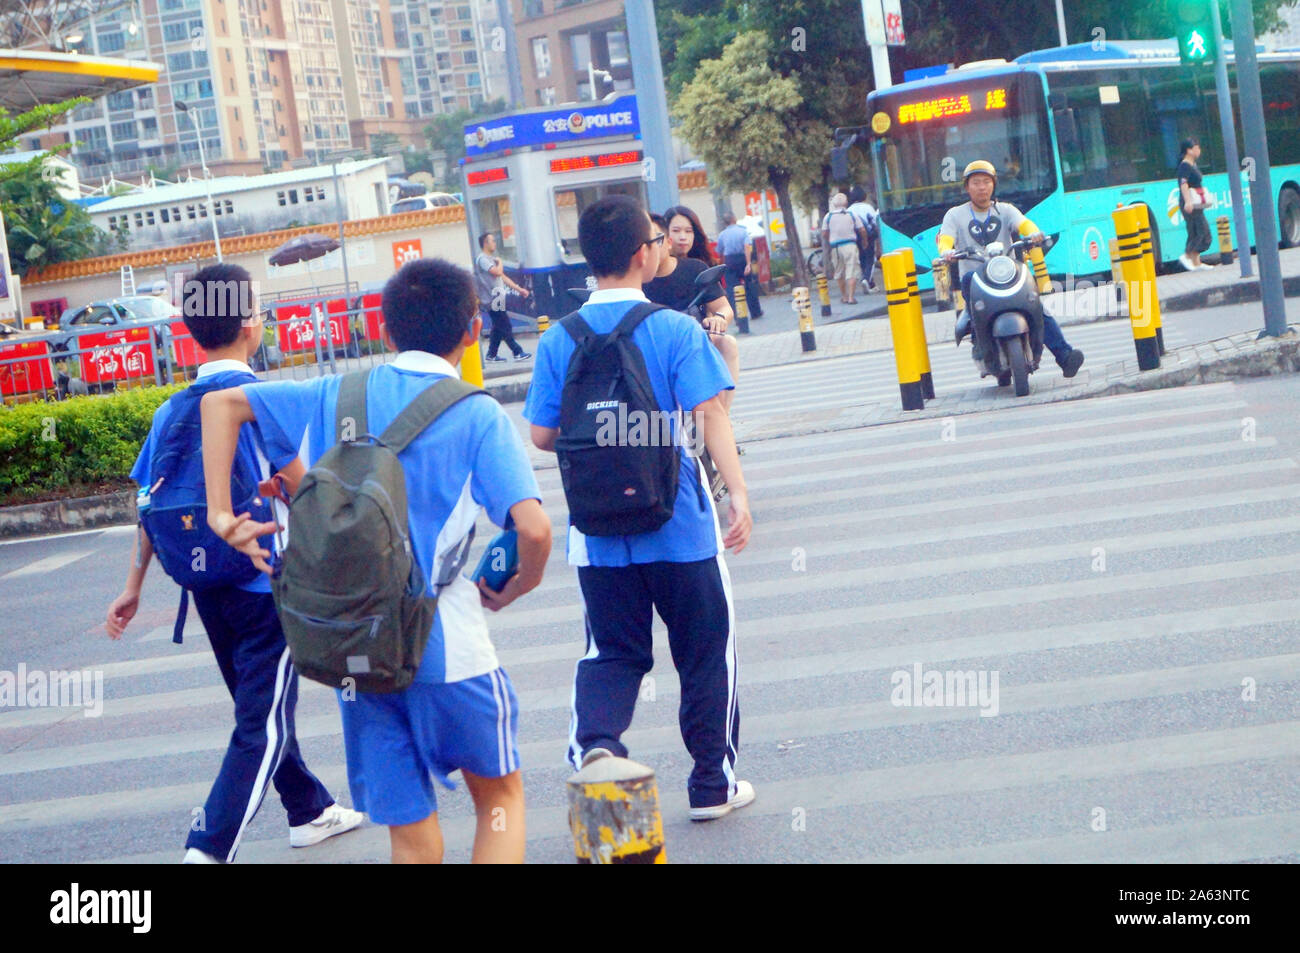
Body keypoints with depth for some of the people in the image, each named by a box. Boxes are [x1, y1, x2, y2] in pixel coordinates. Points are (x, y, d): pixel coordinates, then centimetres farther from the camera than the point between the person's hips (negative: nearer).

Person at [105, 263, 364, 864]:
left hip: (207, 585, 7)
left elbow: (151, 501, 6)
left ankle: (309, 811, 38)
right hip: (266, 584, -7)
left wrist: (133, 587, 11)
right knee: (263, 725, -4)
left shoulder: (172, 408, 3)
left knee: (261, 707, 22)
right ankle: (209, 848, -14)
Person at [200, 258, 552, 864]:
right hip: (448, 646, -3)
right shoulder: (478, 415, -6)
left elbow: (221, 402, 7)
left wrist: (220, 513, 2)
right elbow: (534, 528, -17)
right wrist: (517, 588, 3)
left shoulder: (335, 397, 7)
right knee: (499, 796, 17)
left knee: (409, 829, 12)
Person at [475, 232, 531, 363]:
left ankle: (491, 355, 15)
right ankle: (517, 353, -5)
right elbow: (497, 272, -24)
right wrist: (500, 262, -3)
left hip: (498, 298, 10)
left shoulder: (490, 259, 19)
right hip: (493, 299, -10)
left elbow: (503, 277, 21)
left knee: (498, 328, 11)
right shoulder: (482, 259, -13)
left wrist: (519, 289, 17)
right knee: (506, 327, -7)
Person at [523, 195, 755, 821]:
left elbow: (542, 436, 1)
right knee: (704, 651, 12)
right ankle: (712, 784, 21)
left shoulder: (559, 341, -1)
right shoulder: (676, 330, -9)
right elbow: (710, 417, -17)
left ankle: (594, 740, -15)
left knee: (612, 652, 14)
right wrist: (738, 493, -16)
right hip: (680, 529, -2)